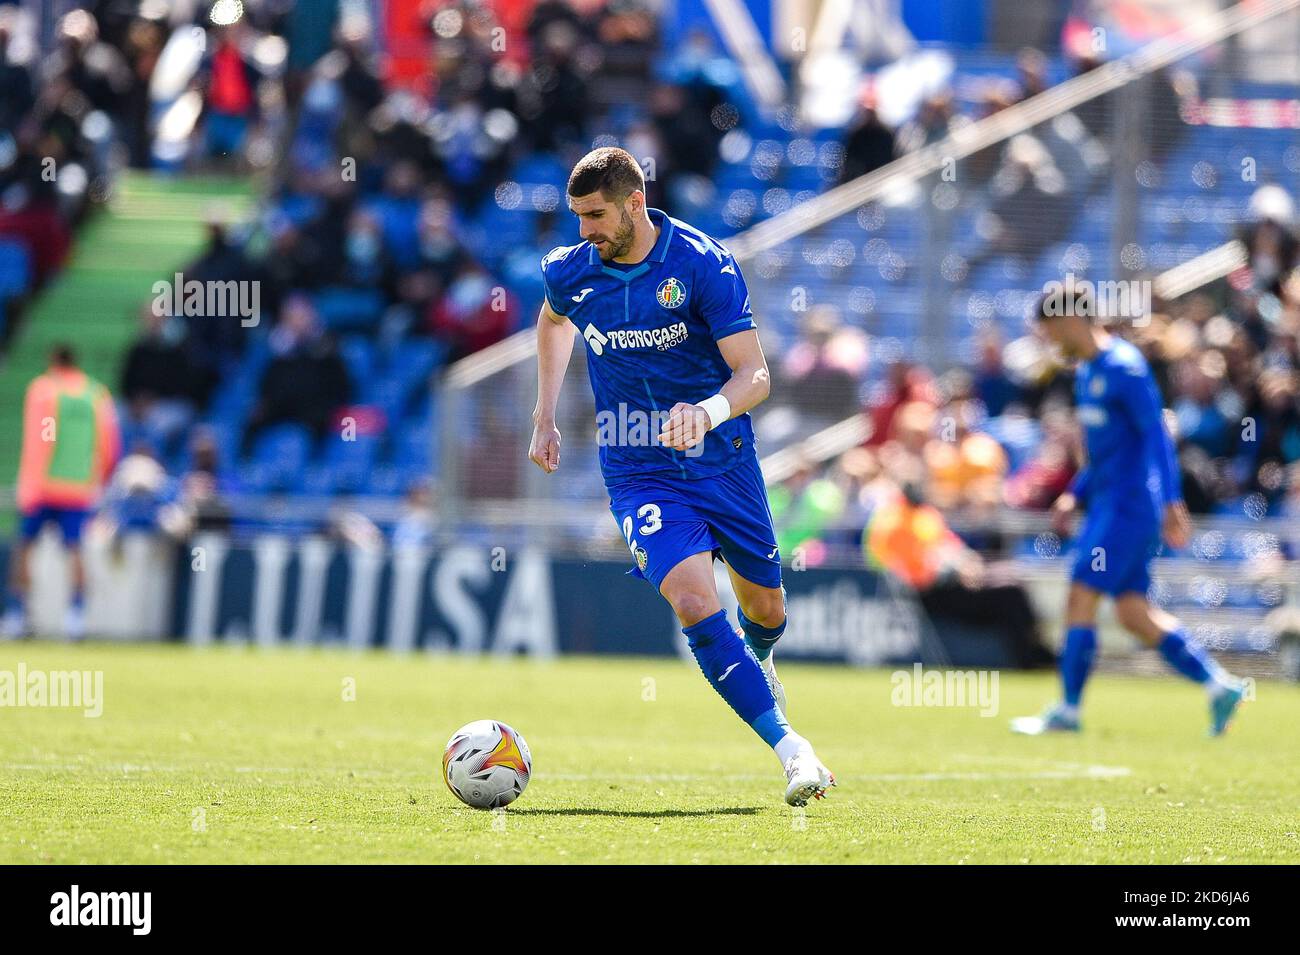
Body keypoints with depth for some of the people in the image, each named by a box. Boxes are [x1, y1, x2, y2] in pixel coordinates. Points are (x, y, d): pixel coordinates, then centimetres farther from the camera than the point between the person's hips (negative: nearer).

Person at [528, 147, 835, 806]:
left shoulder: (704, 266, -15)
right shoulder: (570, 271, -4)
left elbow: (755, 375, -18)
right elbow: (553, 321, 23)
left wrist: (708, 413, -39)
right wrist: (544, 416, 18)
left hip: (724, 461, 0)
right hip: (639, 474, 0)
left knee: (765, 608, 15)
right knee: (695, 605, -23)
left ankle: (757, 661, 54)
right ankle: (791, 748, -23)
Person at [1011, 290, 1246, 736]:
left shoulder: (1123, 366, -14)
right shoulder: (1086, 372, 16)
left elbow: (1156, 435, -19)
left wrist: (1171, 501, -24)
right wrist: (1075, 495, 19)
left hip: (1128, 505, -10)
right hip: (1108, 502, 10)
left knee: (1081, 598, -8)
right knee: (1132, 612, 6)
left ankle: (1068, 709, -4)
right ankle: (1219, 686, 8)